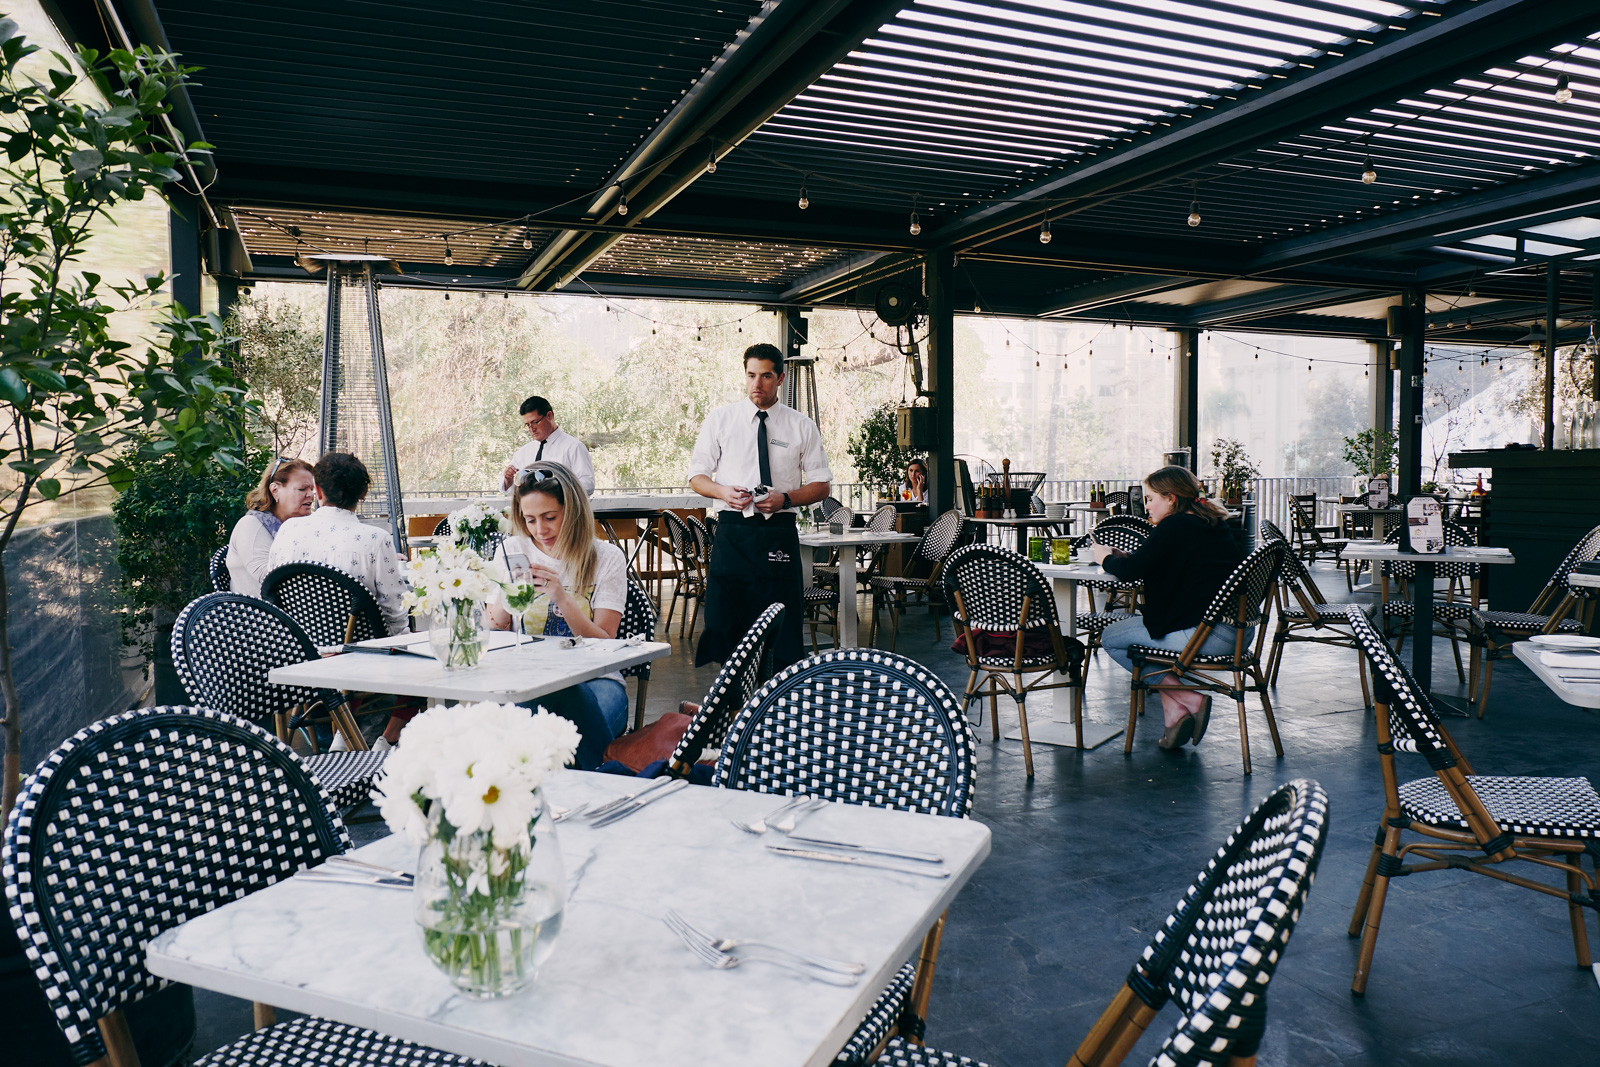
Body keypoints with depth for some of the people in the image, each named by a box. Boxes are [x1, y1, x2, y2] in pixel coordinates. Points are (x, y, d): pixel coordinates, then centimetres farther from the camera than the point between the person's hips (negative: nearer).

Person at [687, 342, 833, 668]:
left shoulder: (802, 426, 8)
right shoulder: (720, 419, 9)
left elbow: (821, 485, 10)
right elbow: (697, 476, 11)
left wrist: (786, 499, -9)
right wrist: (722, 491, -10)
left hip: (780, 534, 0)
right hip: (732, 532, 0)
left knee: (781, 628, -2)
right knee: (722, 622, -2)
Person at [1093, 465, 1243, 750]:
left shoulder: (1173, 526, -10)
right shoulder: (1215, 524, 17)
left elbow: (1131, 572, -13)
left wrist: (1106, 558, 8)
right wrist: (1123, 556, 19)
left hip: (1206, 635, -9)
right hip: (1239, 630, 10)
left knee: (1110, 638, 6)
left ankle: (1189, 698, 2)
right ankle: (1175, 711, 17)